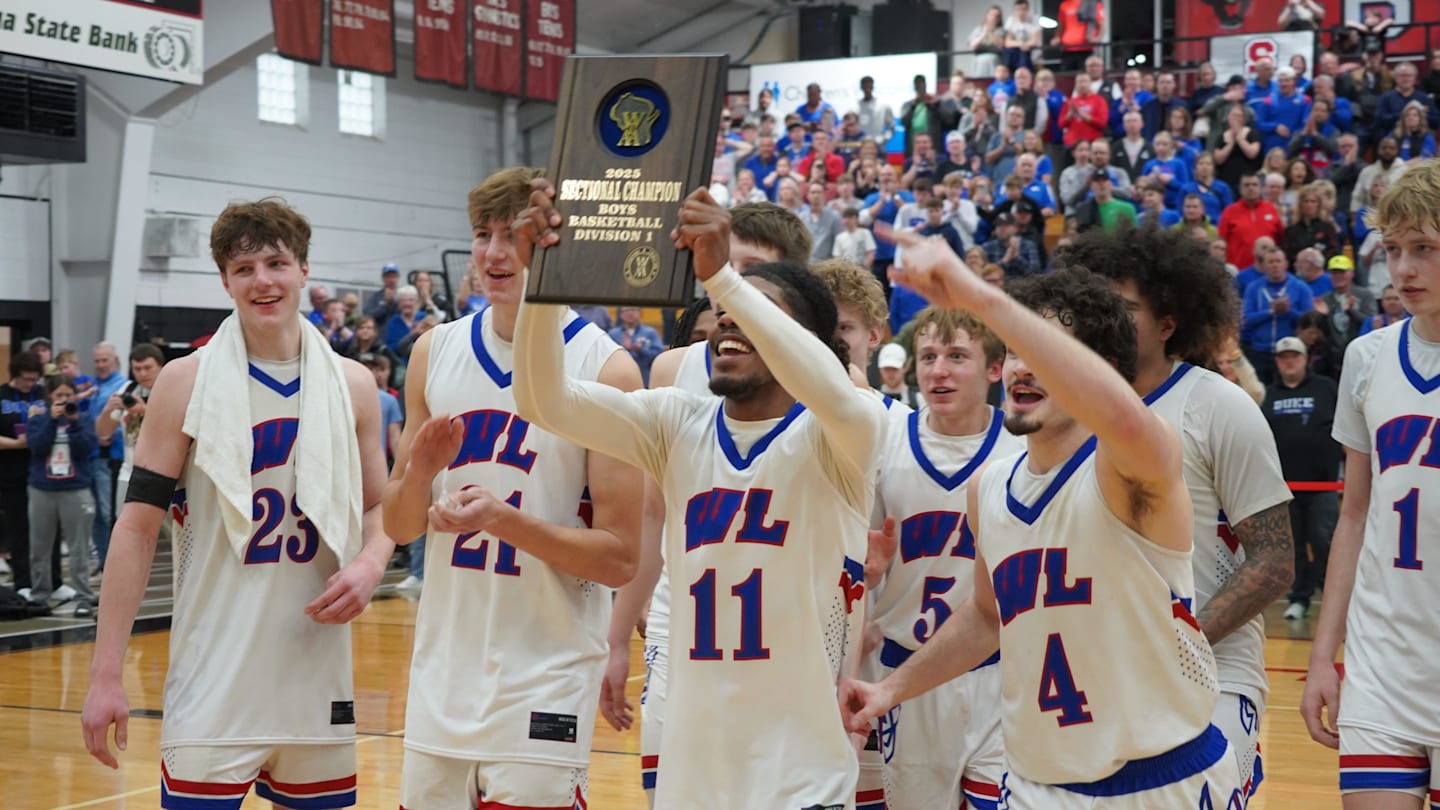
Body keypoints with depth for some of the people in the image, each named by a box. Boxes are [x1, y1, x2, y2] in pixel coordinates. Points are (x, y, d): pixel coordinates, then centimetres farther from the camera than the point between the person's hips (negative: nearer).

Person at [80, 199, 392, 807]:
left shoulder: (352, 386, 6)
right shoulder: (187, 382, -3)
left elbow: (378, 507, 16)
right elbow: (138, 526, -3)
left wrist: (369, 564, -8)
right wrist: (106, 675, -9)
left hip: (318, 671, 3)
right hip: (214, 682, -3)